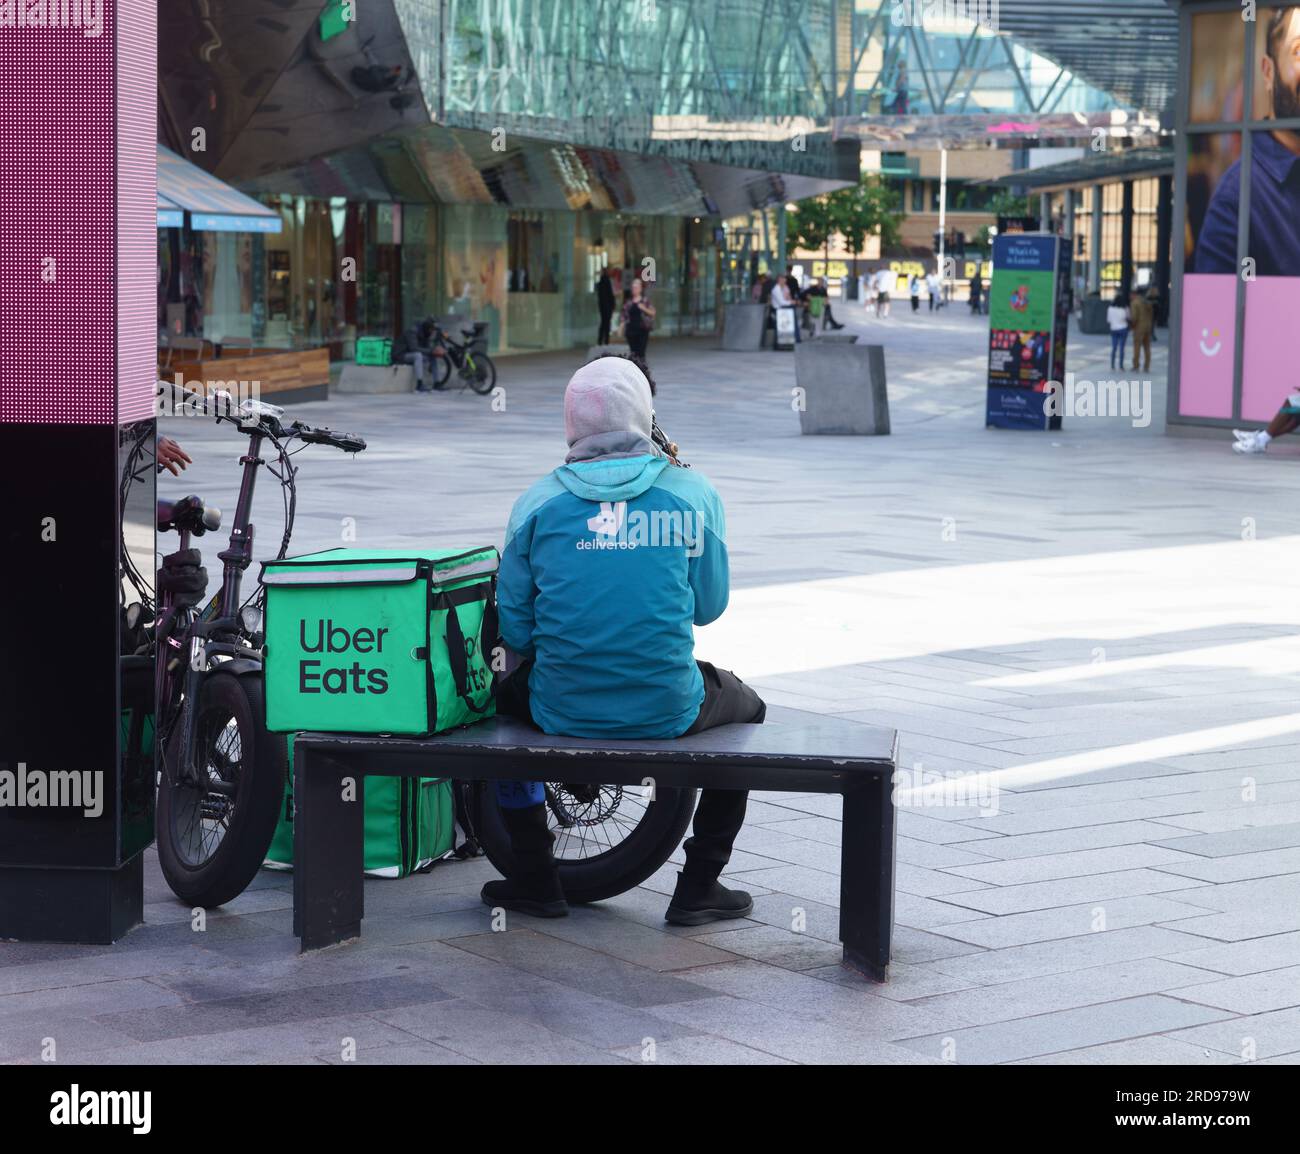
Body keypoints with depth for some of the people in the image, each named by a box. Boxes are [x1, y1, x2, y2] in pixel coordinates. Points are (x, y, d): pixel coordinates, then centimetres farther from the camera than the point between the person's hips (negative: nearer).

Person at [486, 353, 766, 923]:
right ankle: (698, 887, 27)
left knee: (503, 697, 34)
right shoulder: (692, 491, -2)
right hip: (669, 710, 0)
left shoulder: (538, 502, -2)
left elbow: (513, 626, 1)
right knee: (747, 709, 32)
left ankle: (535, 880, 32)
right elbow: (710, 604, 7)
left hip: (561, 711, 1)